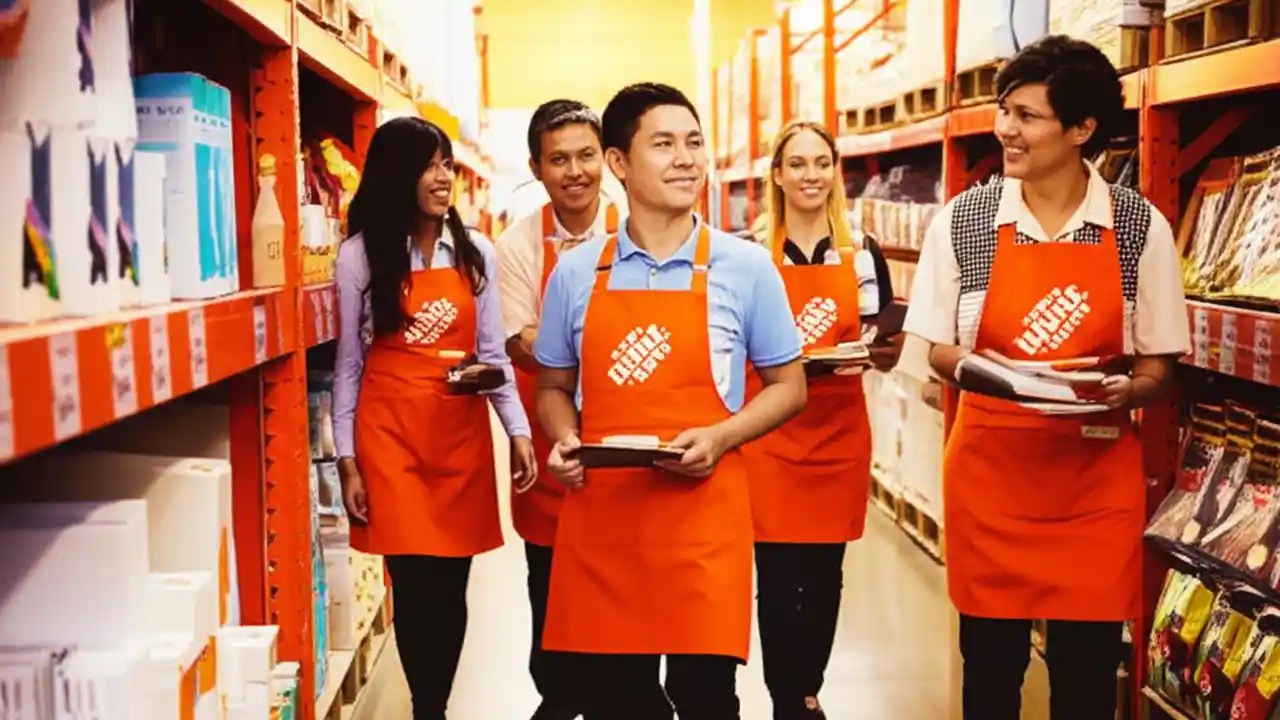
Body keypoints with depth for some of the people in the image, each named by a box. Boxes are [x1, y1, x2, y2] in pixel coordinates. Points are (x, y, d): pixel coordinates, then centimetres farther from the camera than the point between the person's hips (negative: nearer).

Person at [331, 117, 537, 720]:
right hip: (391, 433, -2)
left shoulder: (475, 252, 8)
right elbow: (348, 362, 2)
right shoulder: (360, 255, 0)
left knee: (451, 587, 6)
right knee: (415, 587, -5)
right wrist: (347, 460, -2)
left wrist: (518, 430, -1)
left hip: (463, 432, 2)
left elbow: (491, 352, 10)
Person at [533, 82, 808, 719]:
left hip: (703, 513, -2)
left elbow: (787, 387, 7)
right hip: (596, 513, 2)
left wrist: (719, 438, -10)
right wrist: (564, 442, -5)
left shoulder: (746, 268, 2)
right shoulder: (575, 272, 6)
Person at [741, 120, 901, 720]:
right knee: (777, 577, -2)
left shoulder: (861, 255, 4)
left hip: (839, 432, 2)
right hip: (769, 433, -2)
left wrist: (884, 348, -16)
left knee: (824, 575, 11)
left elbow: (884, 354, 6)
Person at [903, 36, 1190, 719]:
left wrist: (1127, 392, -20)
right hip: (991, 472, 0)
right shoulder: (961, 220, -4)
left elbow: (1157, 367, 2)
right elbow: (939, 347, 5)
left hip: (1097, 482, 0)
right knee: (990, 663, 11)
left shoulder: (1141, 226, -5)